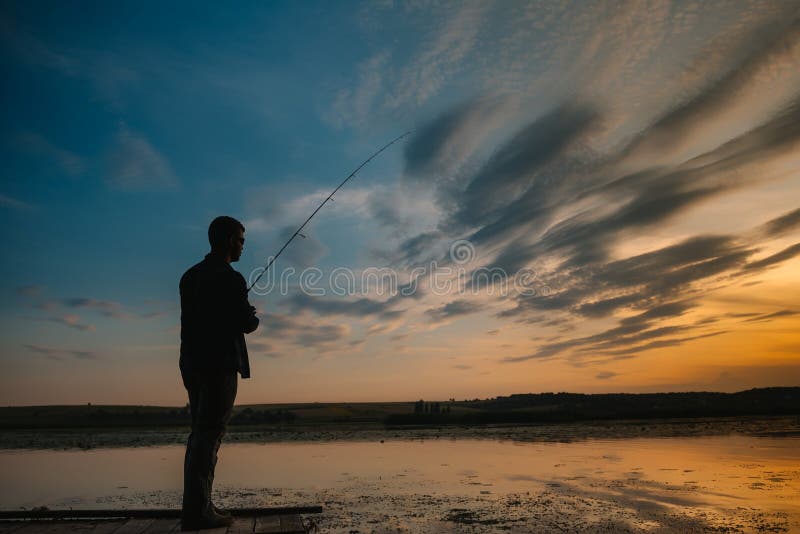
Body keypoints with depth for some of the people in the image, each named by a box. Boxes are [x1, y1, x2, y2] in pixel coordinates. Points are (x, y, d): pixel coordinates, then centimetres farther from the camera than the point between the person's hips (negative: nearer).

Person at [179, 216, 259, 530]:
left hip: (192, 363, 8)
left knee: (201, 434, 14)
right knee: (209, 435, -5)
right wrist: (252, 317, 11)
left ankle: (198, 507, 19)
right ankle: (197, 513, -2)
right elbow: (247, 324, -11)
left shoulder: (191, 275, 13)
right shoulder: (230, 279, -13)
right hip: (220, 365, -8)